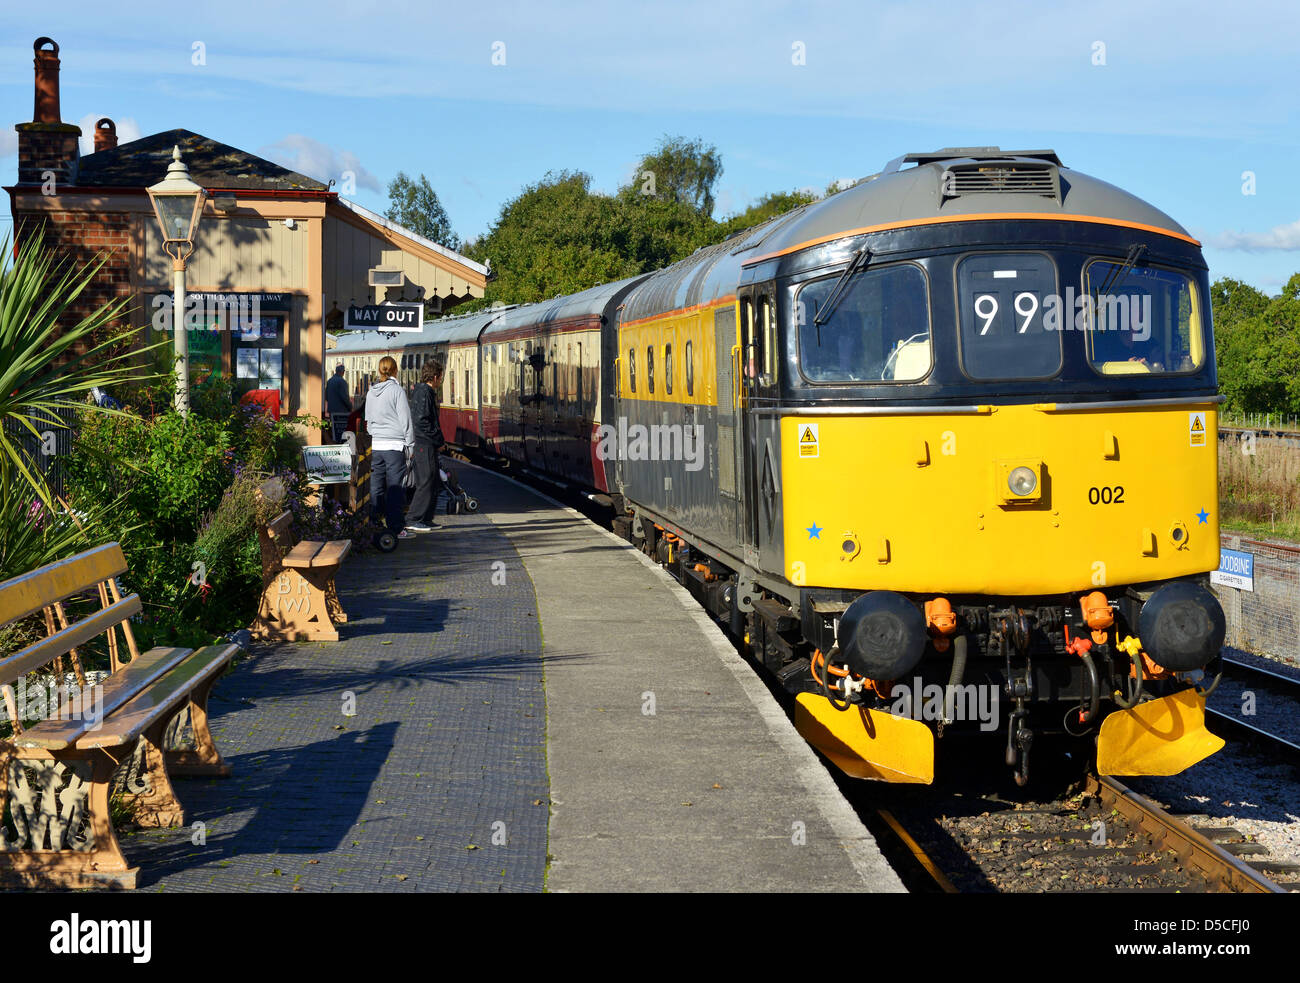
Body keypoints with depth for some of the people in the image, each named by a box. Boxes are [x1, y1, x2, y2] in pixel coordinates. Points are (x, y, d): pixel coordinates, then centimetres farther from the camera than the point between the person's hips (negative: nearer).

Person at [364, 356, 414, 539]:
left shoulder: (371, 392, 10)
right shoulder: (397, 390, -8)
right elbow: (405, 419, -8)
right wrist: (410, 442, -1)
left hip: (376, 445, 5)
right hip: (395, 444, -5)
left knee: (376, 487, 9)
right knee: (394, 487, -4)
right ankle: (395, 528, -4)